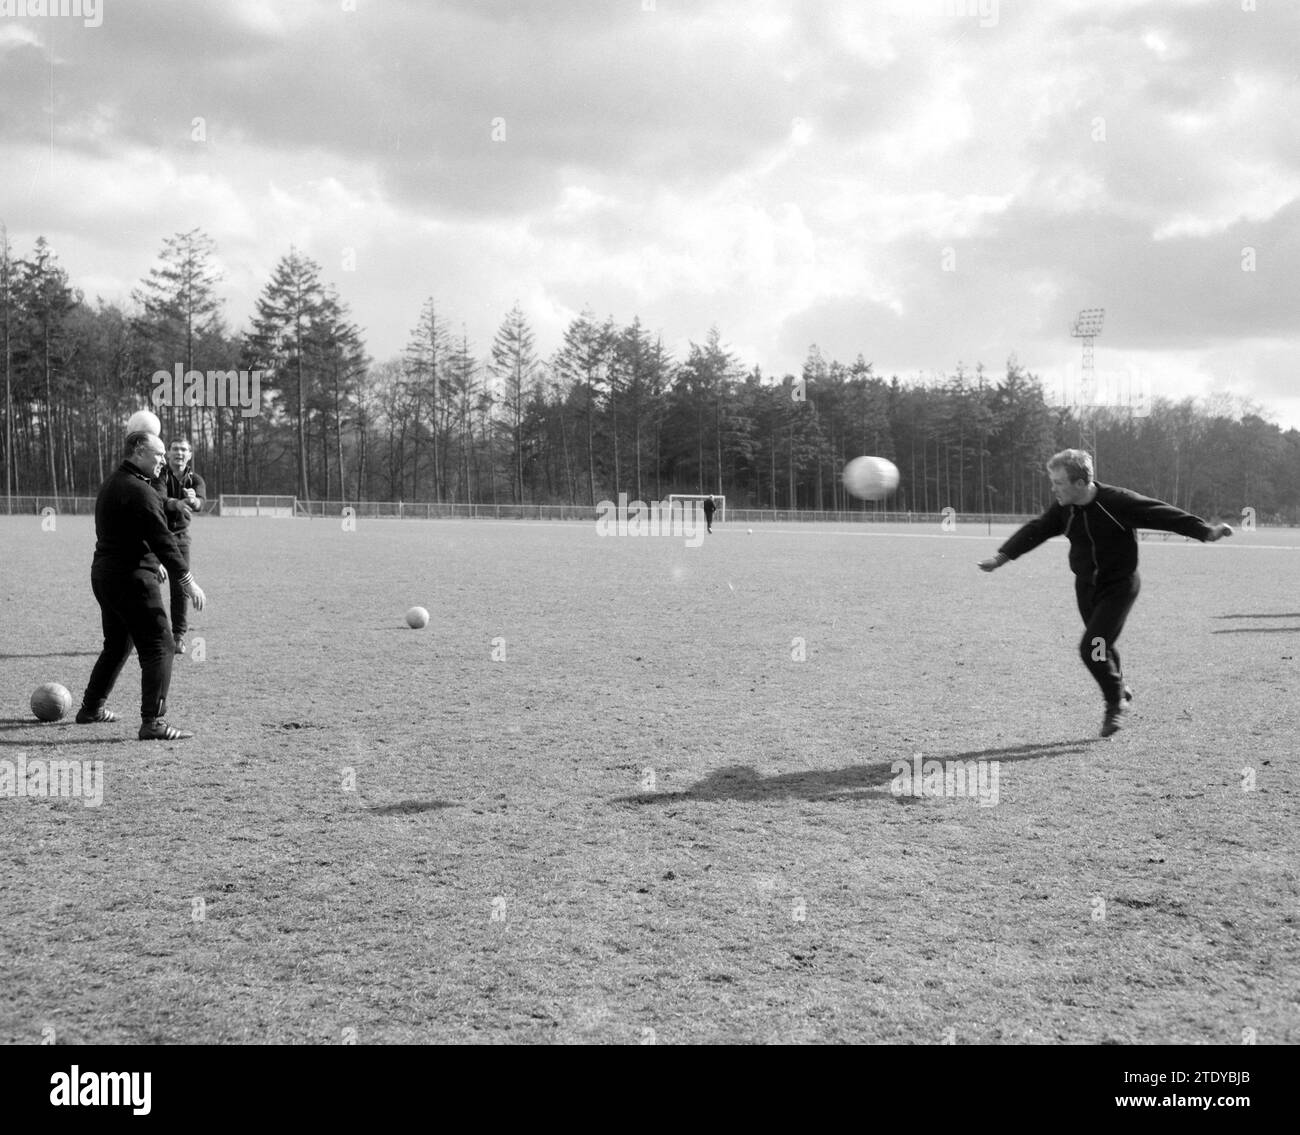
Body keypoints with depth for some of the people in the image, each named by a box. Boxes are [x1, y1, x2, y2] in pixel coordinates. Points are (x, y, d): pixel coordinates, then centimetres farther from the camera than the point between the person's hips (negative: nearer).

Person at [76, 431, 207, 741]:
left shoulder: (111, 484, 15)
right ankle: (152, 721, -14)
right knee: (158, 647, -9)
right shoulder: (139, 491, -17)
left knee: (117, 645, 24)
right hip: (132, 578, -10)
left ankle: (91, 708, 34)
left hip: (103, 573, 10)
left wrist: (153, 562, 34)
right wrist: (187, 580, -23)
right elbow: (161, 538, -22)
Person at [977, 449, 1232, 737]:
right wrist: (1002, 556, -1)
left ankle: (1116, 702, 9)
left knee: (1091, 648, -14)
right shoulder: (1064, 510, -4)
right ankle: (1120, 693, 41)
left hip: (1119, 586, -6)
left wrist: (1206, 532, -19)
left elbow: (1163, 515, -18)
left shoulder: (1119, 502, -20)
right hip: (1086, 585, 6)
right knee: (1102, 648, 15)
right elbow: (1035, 531, 5)